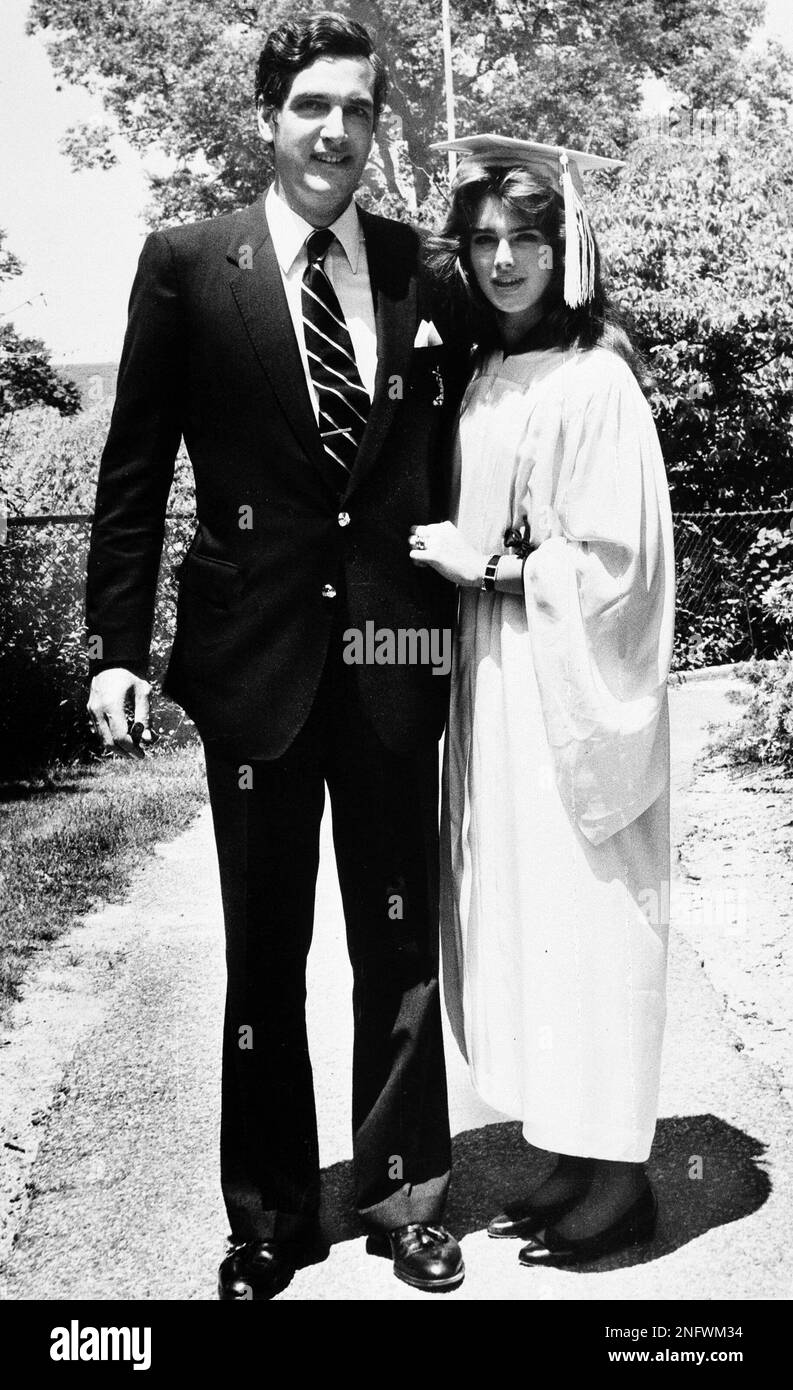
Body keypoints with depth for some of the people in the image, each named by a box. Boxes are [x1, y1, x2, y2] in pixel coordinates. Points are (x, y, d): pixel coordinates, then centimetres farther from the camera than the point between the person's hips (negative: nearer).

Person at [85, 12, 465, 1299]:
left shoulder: (420, 266, 5)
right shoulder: (187, 265, 0)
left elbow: (450, 454, 10)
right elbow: (134, 469, -1)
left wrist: (469, 595, 1)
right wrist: (119, 646, -7)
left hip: (396, 650, 2)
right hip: (256, 652, -1)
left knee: (401, 944, 11)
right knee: (264, 953, 11)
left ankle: (406, 1195, 28)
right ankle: (269, 1215, 27)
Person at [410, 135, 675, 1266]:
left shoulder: (593, 378, -12)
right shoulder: (485, 376, 10)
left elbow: (620, 557, -17)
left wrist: (488, 565, -12)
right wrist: (464, 558, 1)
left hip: (573, 685, -8)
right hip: (496, 684, 8)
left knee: (585, 913, 0)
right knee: (518, 914, 11)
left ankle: (618, 1176, 14)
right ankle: (569, 1150, 24)